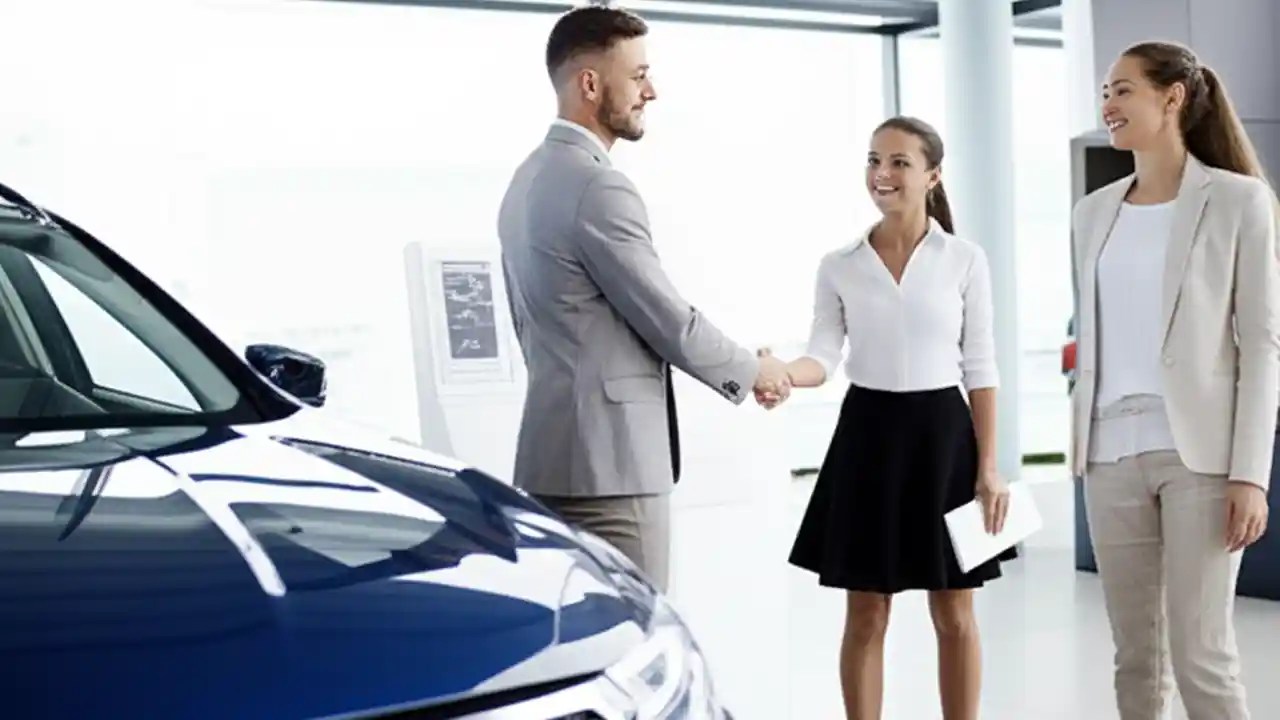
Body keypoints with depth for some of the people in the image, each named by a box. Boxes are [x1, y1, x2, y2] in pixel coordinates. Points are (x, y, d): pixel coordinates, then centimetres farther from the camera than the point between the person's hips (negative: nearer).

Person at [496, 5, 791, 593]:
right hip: (608, 456, -10)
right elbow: (670, 322, -12)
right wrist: (753, 371, 4)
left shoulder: (528, 179, 14)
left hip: (556, 450, 10)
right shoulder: (598, 187, -16)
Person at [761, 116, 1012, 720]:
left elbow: (980, 370, 0)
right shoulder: (839, 266, 4)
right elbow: (824, 357, -3)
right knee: (865, 614, 6)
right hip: (867, 435, 1)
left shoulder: (964, 260, 0)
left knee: (953, 614, 6)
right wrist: (781, 374, -26)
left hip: (942, 434, -1)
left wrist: (988, 467, -5)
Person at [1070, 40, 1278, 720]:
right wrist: (1077, 445, 11)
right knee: (1135, 654, 9)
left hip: (1199, 452, -5)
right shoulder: (1094, 211, 12)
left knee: (1201, 655, -6)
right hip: (1112, 452, 5)